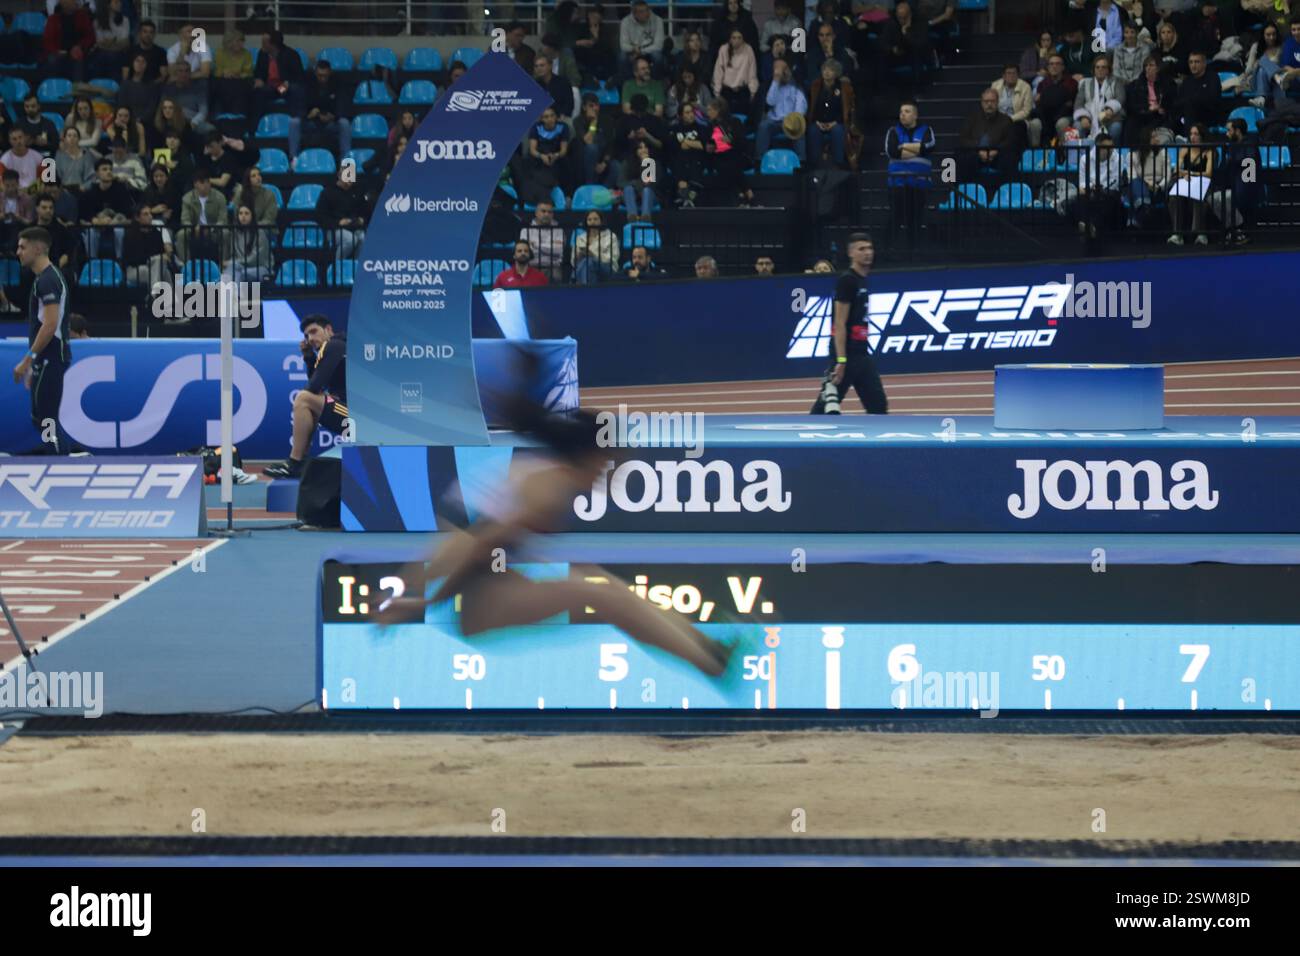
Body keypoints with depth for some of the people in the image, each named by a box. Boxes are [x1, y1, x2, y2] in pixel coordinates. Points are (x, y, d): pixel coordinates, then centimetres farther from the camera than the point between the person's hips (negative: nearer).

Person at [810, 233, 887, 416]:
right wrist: (841, 360, -23)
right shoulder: (847, 281, -12)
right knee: (827, 407, -8)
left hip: (861, 352, 9)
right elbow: (839, 324, -17)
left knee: (878, 404, 8)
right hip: (846, 353, -9)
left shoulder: (864, 280, 15)